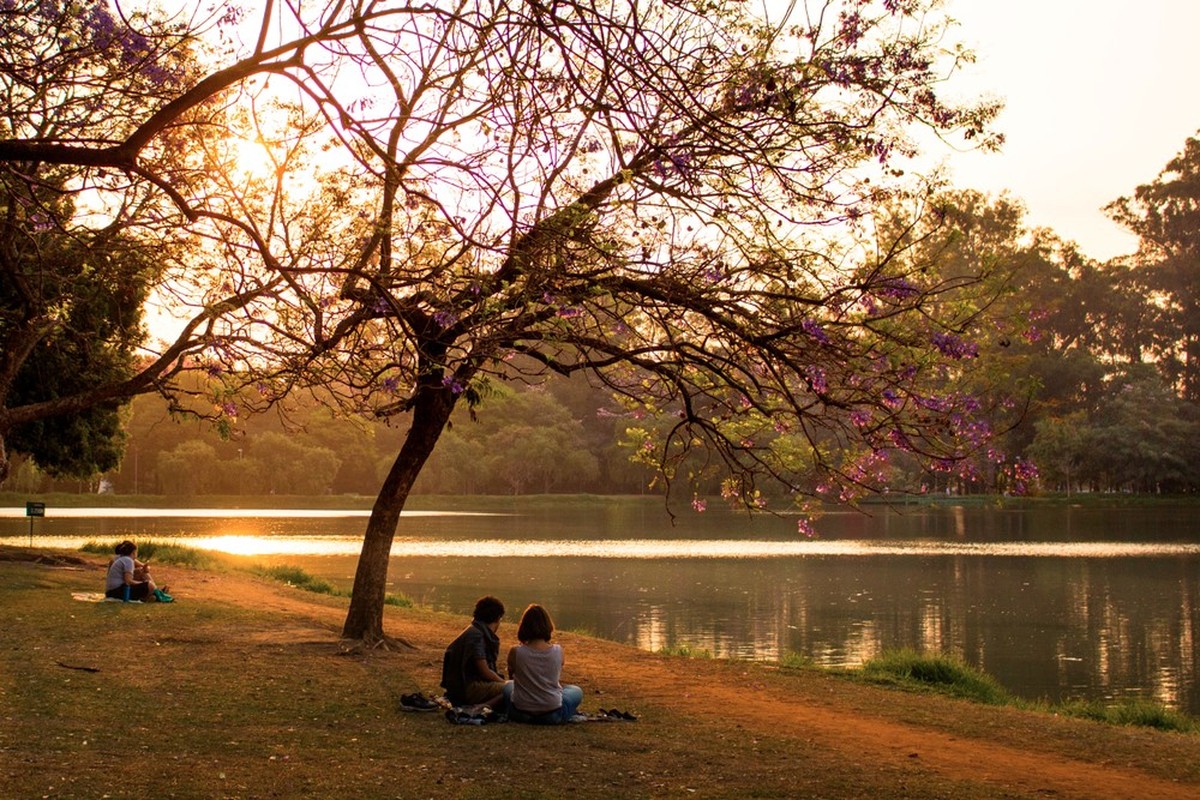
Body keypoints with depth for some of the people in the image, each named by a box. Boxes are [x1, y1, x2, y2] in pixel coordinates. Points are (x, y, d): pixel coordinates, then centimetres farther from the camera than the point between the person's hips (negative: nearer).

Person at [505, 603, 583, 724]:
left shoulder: (515, 653, -18)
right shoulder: (558, 651, -14)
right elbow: (558, 678, 3)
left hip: (520, 714, 0)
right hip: (553, 716, 0)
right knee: (576, 691, 30)